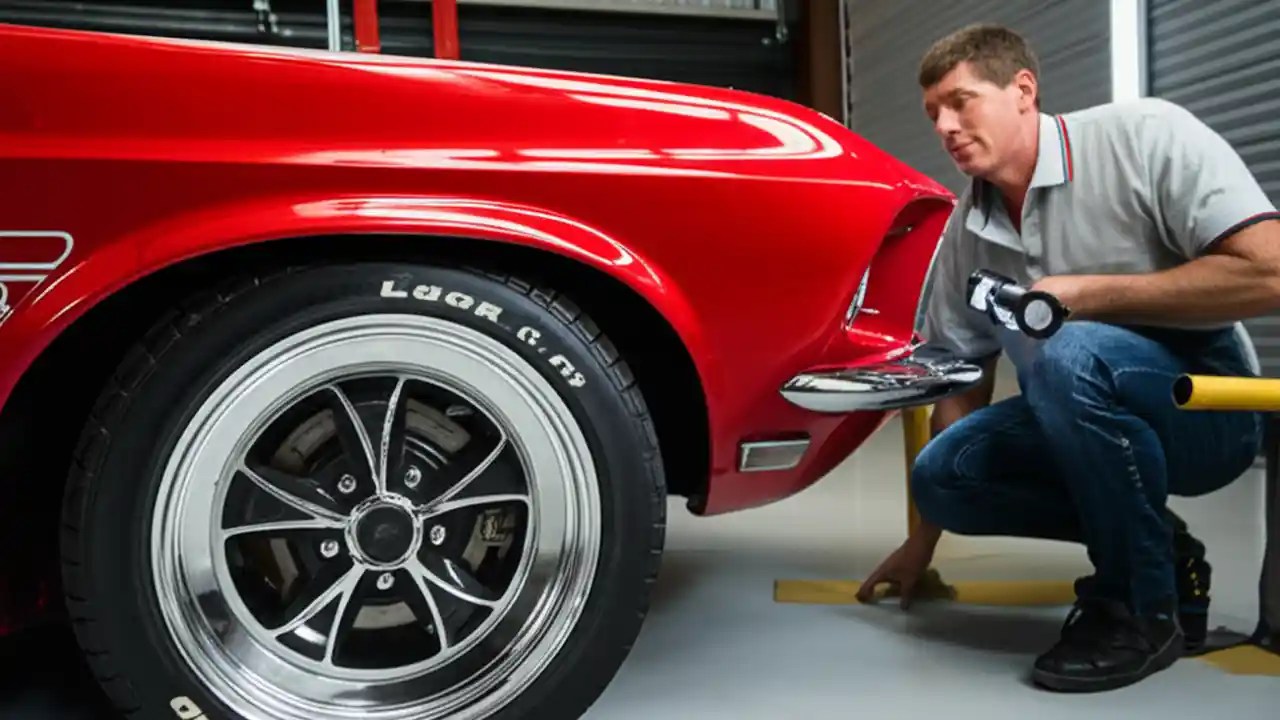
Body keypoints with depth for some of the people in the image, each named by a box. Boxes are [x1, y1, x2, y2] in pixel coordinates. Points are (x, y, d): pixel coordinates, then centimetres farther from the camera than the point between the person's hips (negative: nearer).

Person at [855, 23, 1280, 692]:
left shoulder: (1142, 135, -15)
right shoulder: (965, 230, 1)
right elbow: (959, 380, 7)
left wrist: (1086, 294, -21)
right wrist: (924, 540, 9)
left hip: (1209, 406, -6)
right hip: (1088, 415, 6)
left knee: (1069, 352, -34)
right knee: (939, 471, -13)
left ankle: (1142, 608, -14)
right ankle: (1158, 550, 6)